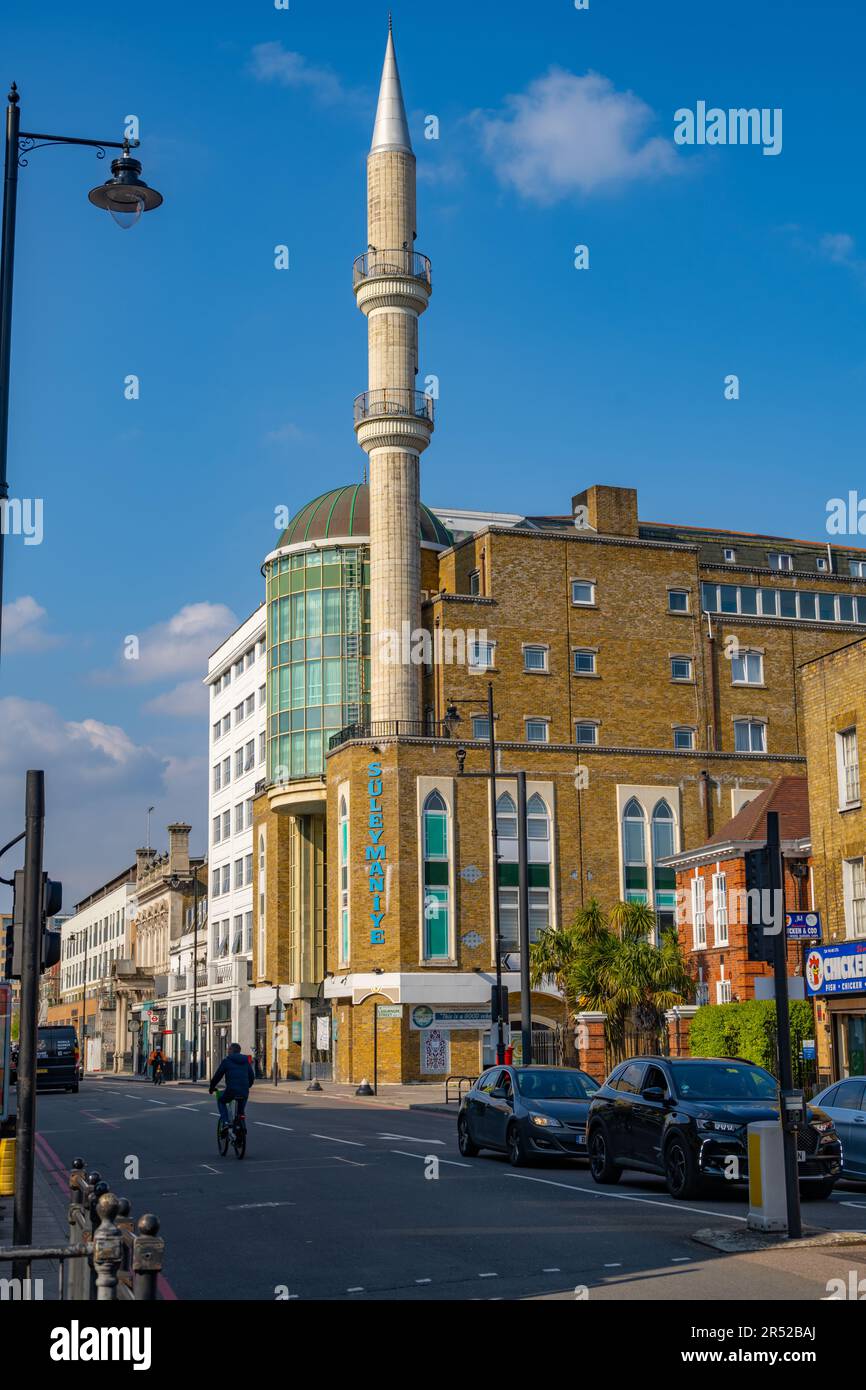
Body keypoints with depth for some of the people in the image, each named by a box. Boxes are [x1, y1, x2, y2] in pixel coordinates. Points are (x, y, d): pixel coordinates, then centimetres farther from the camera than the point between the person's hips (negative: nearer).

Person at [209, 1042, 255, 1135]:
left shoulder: (226, 1061, 4)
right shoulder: (246, 1061, 17)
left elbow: (217, 1076, 6)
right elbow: (252, 1077, 21)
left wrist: (211, 1088, 21)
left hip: (231, 1091, -4)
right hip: (244, 1093, 4)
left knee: (221, 1101, 26)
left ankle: (225, 1122, 8)